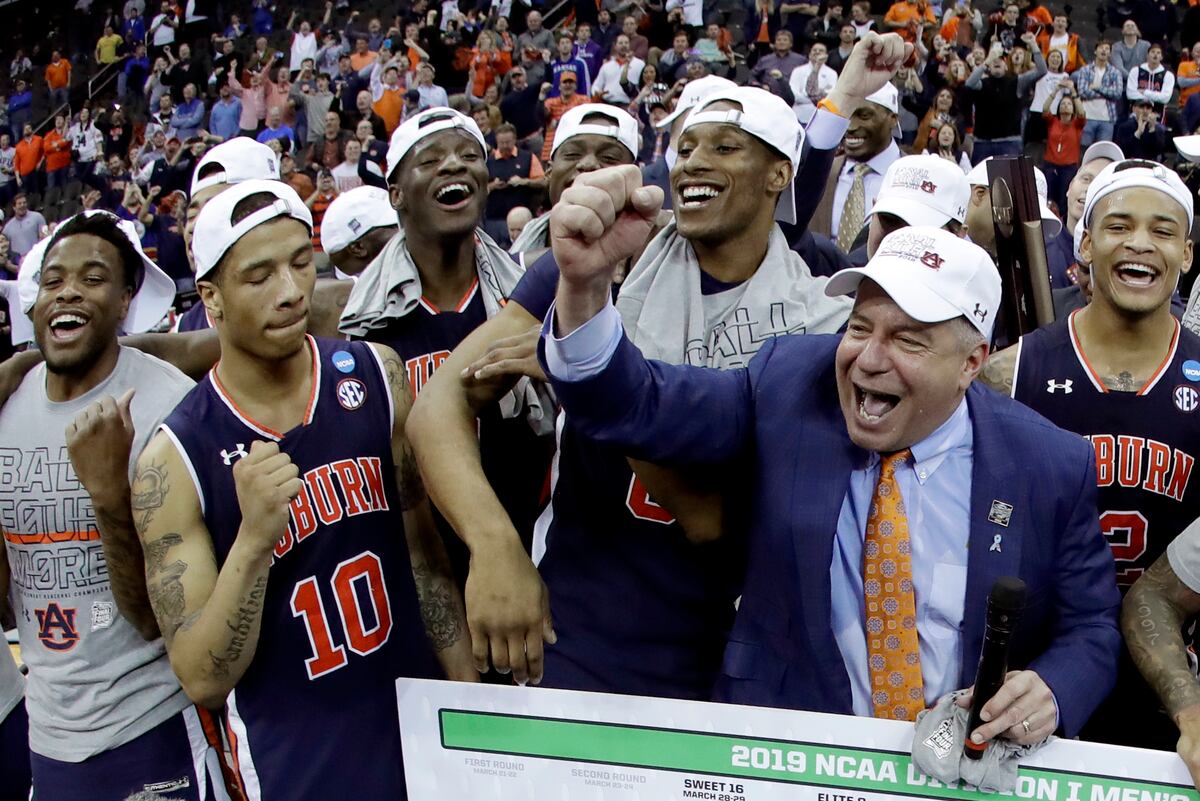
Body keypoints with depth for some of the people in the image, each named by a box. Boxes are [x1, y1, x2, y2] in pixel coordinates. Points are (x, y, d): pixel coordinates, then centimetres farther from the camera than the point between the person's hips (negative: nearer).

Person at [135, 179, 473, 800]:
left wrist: (472, 695, 7)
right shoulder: (174, 459, -15)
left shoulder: (376, 377, -5)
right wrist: (252, 541, -29)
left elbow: (422, 551, 6)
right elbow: (202, 680, -15)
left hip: (419, 726, 3)